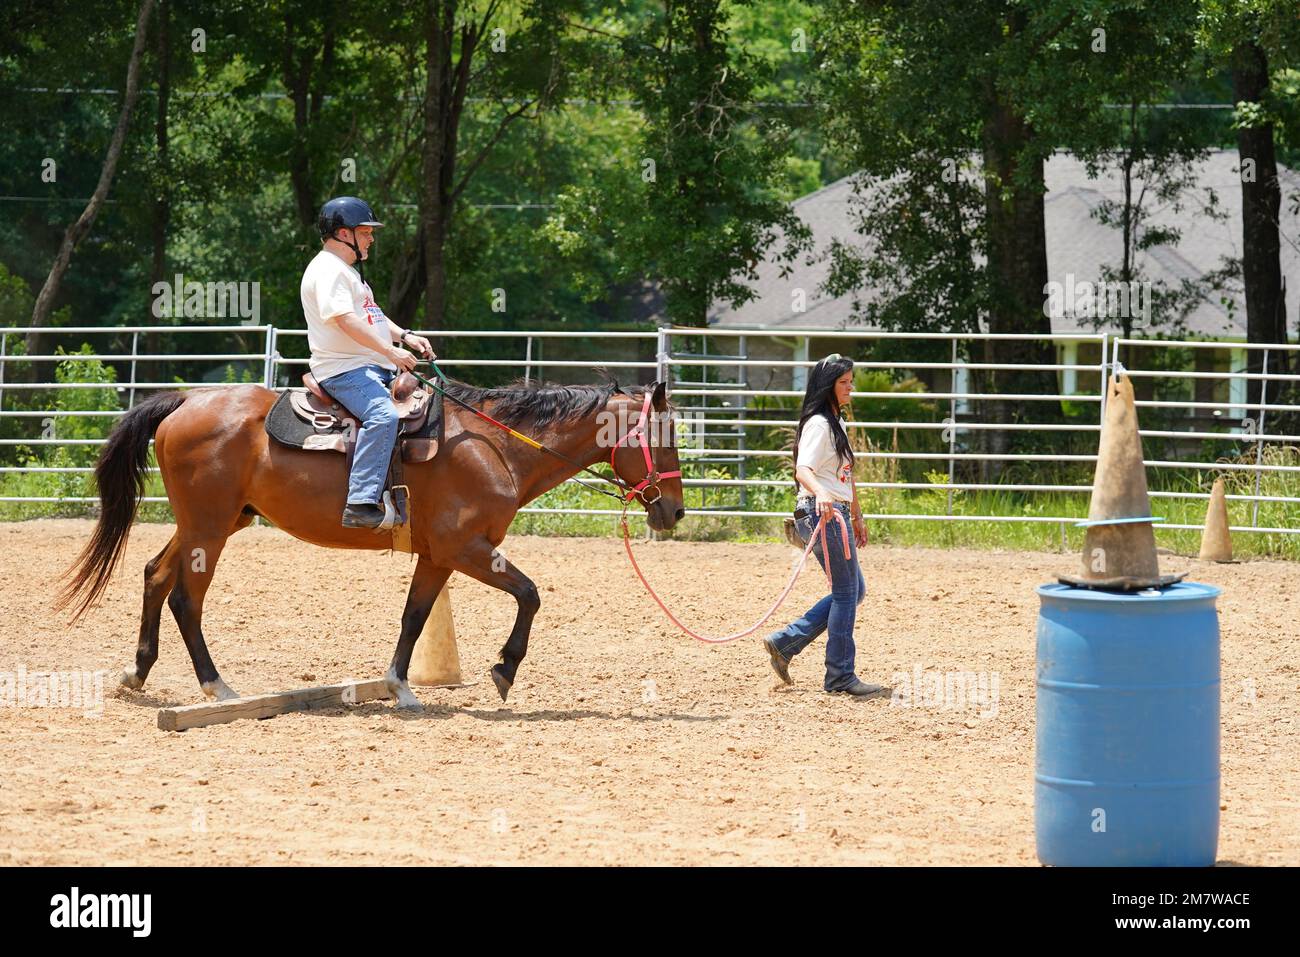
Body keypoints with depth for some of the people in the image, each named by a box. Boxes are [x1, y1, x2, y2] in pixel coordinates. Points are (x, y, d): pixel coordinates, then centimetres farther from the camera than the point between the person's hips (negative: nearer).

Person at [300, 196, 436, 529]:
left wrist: (404, 336, 12)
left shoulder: (348, 271, 25)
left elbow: (371, 316, 29)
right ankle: (361, 504, -43)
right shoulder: (327, 270, -10)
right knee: (383, 415, -34)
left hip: (375, 368, 11)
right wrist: (390, 350, -26)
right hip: (342, 369, -11)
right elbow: (346, 320, -22)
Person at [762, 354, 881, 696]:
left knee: (854, 590, 15)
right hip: (821, 513, -10)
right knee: (846, 592, -6)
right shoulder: (818, 424, -13)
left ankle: (784, 642, 15)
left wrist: (857, 517, 31)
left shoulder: (833, 424, 18)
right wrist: (820, 493, -48)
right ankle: (840, 677, -1)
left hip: (836, 514, 10)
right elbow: (803, 469, -29)